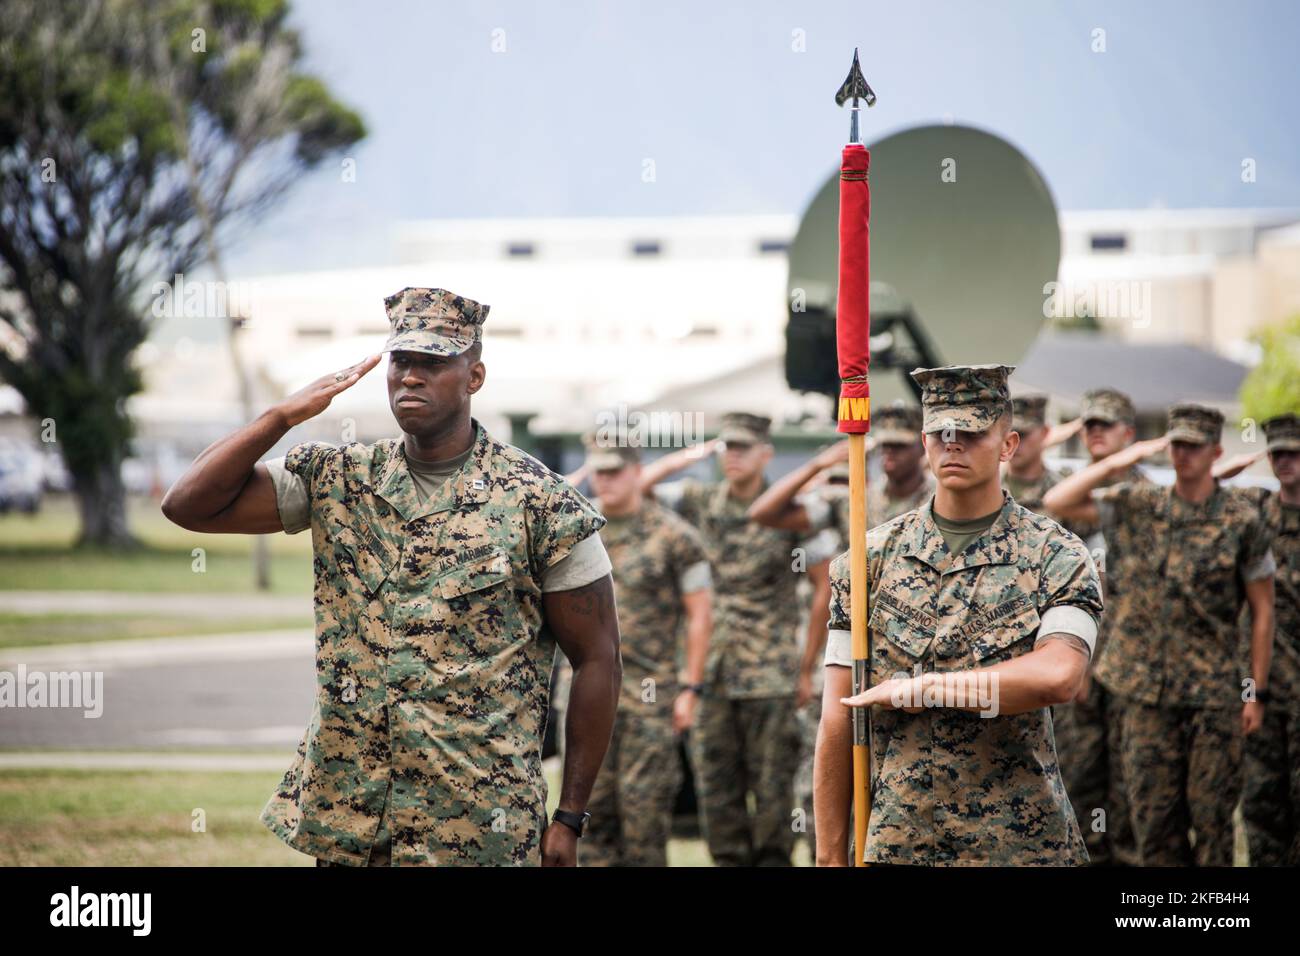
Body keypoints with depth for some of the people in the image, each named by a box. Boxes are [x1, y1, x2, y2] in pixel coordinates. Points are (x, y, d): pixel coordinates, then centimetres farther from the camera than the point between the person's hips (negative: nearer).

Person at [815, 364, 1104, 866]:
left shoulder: (1056, 556, 1)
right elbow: (838, 720, 4)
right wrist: (830, 856, 0)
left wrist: (920, 688, -15)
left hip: (1024, 843, -1)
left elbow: (1058, 675, -18)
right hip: (900, 841, 1)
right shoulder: (873, 557, 6)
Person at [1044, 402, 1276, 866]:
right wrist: (1120, 461, -5)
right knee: (1153, 813, 4)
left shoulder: (1241, 518, -3)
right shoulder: (1140, 506, 7)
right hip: (1147, 689, 3)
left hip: (1214, 691, -3)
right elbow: (1058, 502, 4)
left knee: (1210, 813, 0)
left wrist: (1256, 690, -5)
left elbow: (1262, 609, -1)